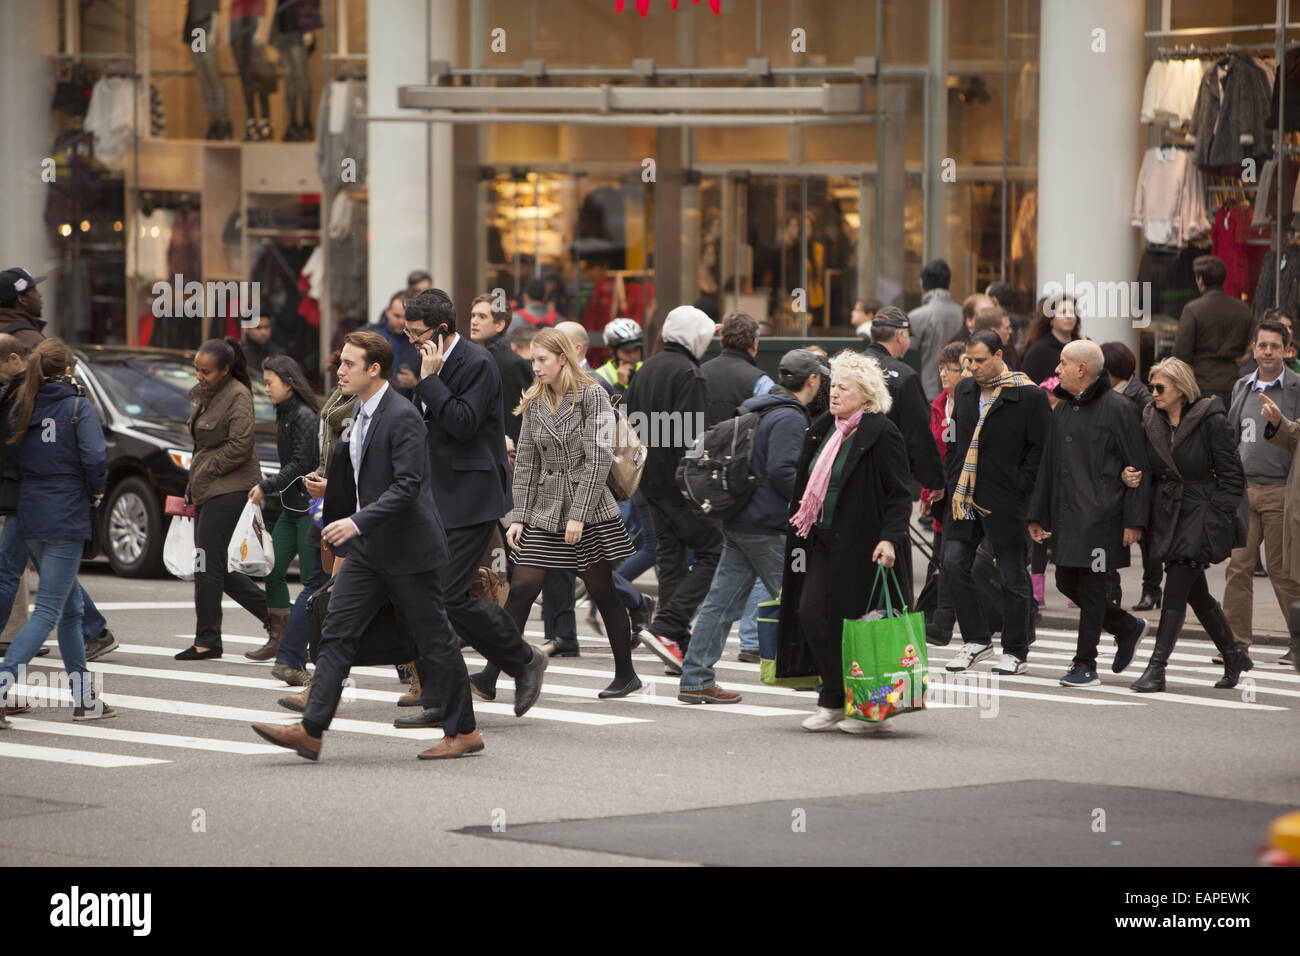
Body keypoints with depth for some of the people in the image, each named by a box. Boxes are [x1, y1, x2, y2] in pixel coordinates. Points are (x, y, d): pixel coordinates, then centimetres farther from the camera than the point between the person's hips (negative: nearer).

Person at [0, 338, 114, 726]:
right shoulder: (79, 408, -10)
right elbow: (94, 458, -20)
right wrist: (97, 490, -1)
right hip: (66, 520, -6)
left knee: (70, 609, 17)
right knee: (48, 612, -6)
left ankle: (85, 697, 21)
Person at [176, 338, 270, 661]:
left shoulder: (237, 396, -13)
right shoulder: (199, 394, 13)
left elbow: (240, 446, -18)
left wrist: (202, 474, -11)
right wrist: (193, 484, 14)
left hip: (230, 488, -9)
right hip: (207, 488, 9)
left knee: (208, 564, -8)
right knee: (217, 566, 8)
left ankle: (207, 640, -2)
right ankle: (273, 614, 18)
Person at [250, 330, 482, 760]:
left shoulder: (403, 417, -17)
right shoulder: (360, 413, 12)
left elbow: (407, 485, -25)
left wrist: (357, 522, -31)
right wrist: (331, 488, 8)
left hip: (408, 548, -9)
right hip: (367, 549, 9)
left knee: (436, 642, 2)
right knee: (336, 633, 0)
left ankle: (464, 732, 14)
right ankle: (310, 731, -5)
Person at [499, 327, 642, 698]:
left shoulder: (592, 396, -8)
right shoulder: (534, 403, 9)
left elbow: (599, 458, -12)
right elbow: (525, 462, 11)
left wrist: (578, 515, -17)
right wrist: (518, 517, 3)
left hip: (589, 507, -5)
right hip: (544, 509, 5)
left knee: (603, 592, 3)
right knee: (521, 590, -4)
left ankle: (626, 674, 15)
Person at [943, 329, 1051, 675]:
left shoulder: (1029, 396, -9)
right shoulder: (963, 391, 10)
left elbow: (1039, 448, -8)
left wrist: (1018, 489, -12)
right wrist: (954, 483, 11)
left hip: (1006, 502, -6)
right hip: (966, 497, 6)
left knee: (1013, 577, 3)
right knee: (954, 564, -1)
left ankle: (1015, 652, 12)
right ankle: (976, 640, 12)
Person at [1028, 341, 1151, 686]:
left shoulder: (1117, 408, -7)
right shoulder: (1062, 410, 15)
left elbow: (1137, 468, -8)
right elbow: (1048, 466, 21)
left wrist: (1134, 521, -13)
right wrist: (1039, 515, 18)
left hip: (1101, 515, -8)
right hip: (1068, 514, 8)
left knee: (1091, 586, -5)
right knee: (1067, 583, 8)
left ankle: (1085, 664, 2)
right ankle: (1127, 627, 27)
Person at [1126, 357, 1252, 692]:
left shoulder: (1212, 421, -10)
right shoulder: (1150, 421, 8)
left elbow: (1231, 477, -8)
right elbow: (1149, 470, 16)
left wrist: (1215, 516, -14)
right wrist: (1130, 476, -6)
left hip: (1200, 517, -6)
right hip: (1167, 517, 6)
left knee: (1176, 588, -12)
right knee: (1196, 593, 12)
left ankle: (1156, 668, -11)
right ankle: (1233, 657, 29)